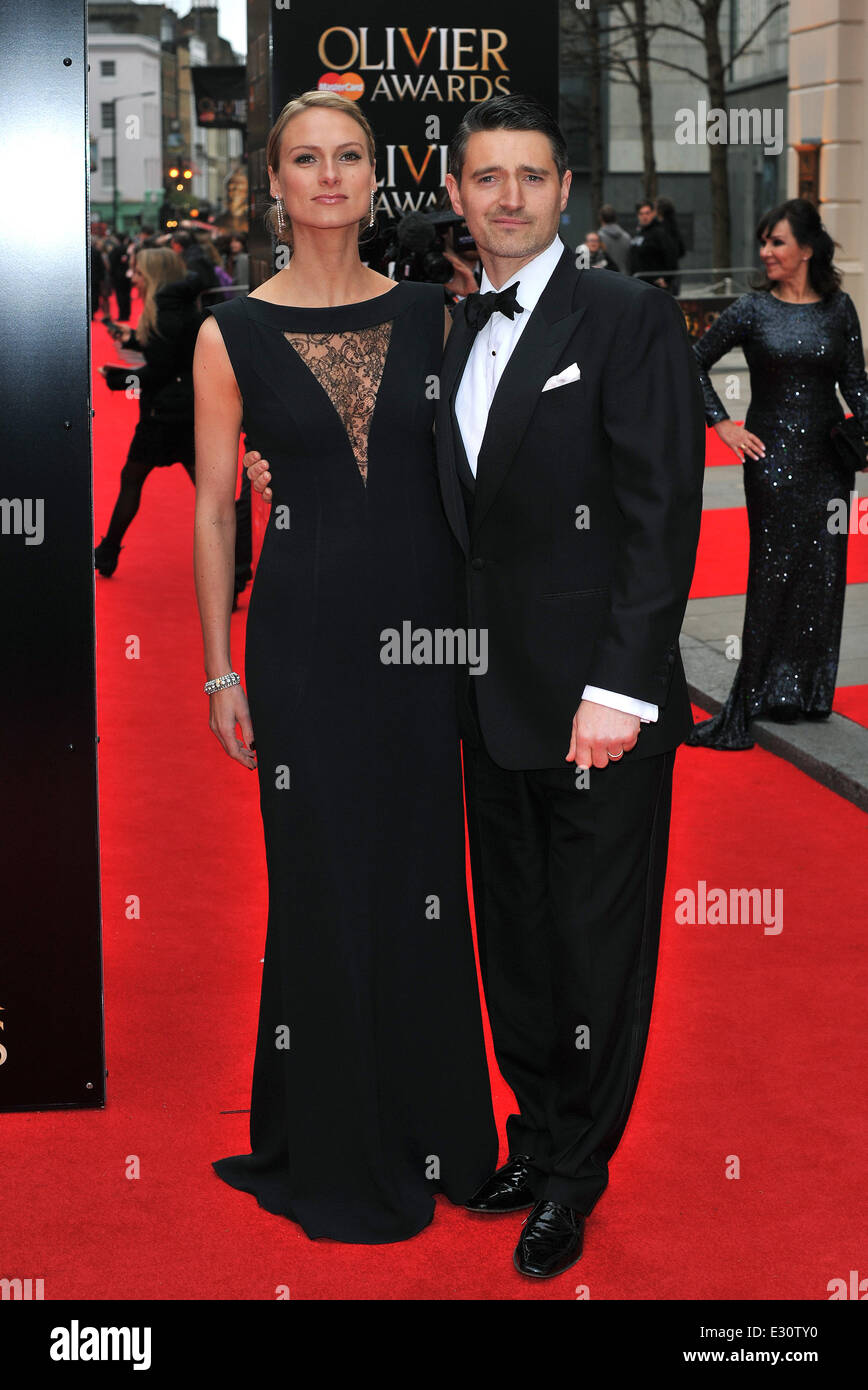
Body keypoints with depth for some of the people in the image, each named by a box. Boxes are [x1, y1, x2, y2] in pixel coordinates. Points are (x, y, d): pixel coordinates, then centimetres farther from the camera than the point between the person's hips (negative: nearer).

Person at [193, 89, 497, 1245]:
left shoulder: (429, 314, 5)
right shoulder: (232, 334, -1)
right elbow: (213, 508, 1)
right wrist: (221, 669, -2)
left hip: (423, 627, 2)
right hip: (306, 629, -2)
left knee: (424, 876, 10)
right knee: (324, 886, 5)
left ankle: (431, 1126, 27)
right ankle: (336, 1149, 21)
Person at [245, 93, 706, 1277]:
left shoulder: (630, 318, -7)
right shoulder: (453, 332, 13)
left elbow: (662, 513, -13)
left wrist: (620, 688, -19)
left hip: (599, 699, -6)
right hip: (493, 697, 6)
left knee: (596, 948, 5)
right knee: (515, 942, 15)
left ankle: (573, 1179, 21)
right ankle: (537, 1143, 33)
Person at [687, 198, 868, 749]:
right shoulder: (753, 309, -2)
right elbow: (696, 363, 5)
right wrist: (722, 424, -1)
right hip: (773, 455, -2)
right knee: (775, 575, -3)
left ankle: (809, 691, 19)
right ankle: (752, 701, 3)